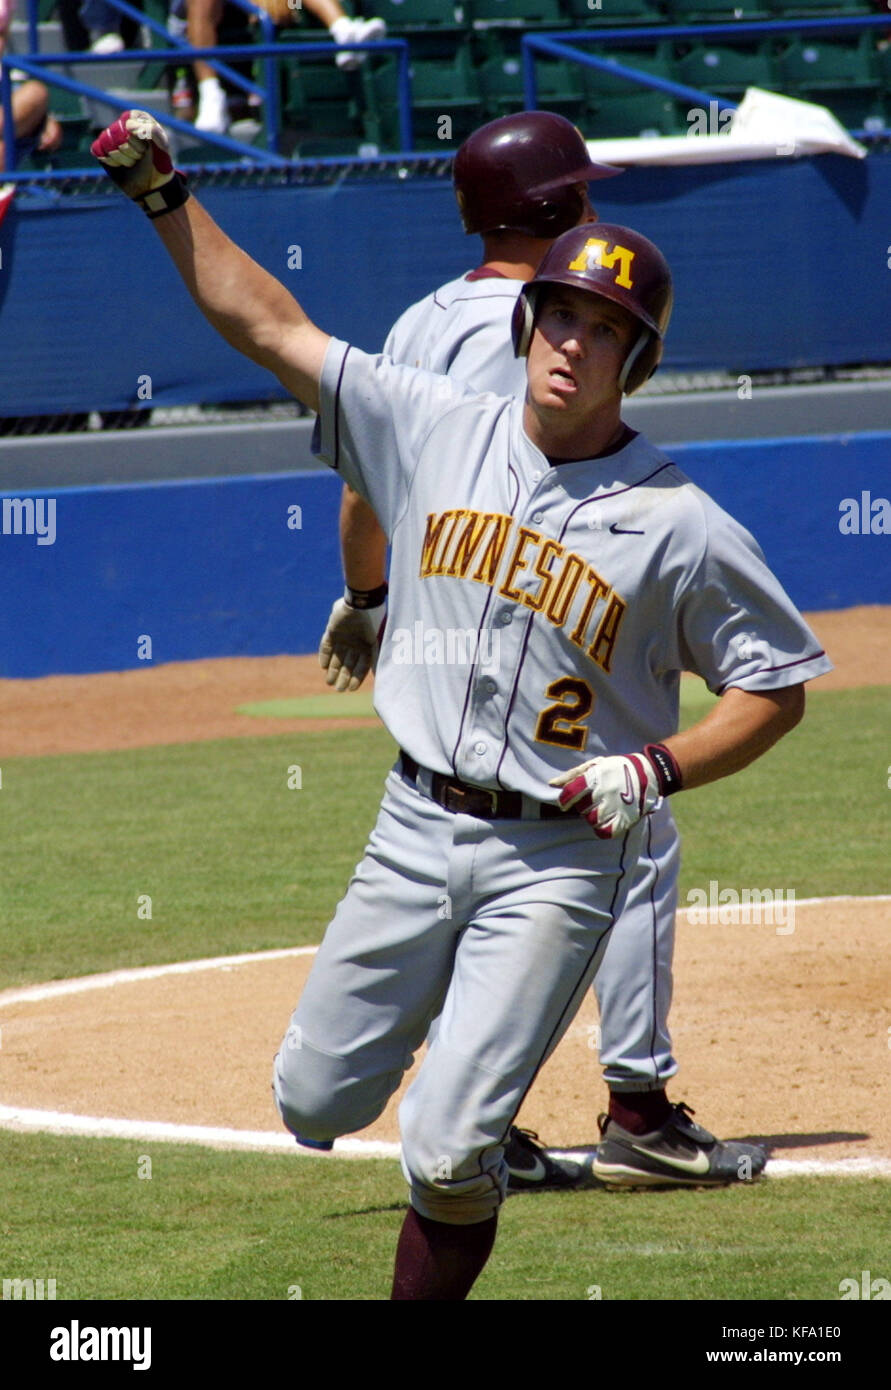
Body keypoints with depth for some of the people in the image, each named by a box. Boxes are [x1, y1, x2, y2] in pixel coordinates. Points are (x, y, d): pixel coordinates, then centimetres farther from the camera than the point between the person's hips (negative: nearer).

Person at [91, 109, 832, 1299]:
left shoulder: (679, 525, -9)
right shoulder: (433, 430, 1)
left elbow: (776, 688, -2)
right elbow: (270, 326, 4)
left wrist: (658, 770, -16)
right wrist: (166, 197, -2)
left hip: (558, 860, -4)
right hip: (418, 831, 4)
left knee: (447, 1150, -13)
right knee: (314, 1102, 11)